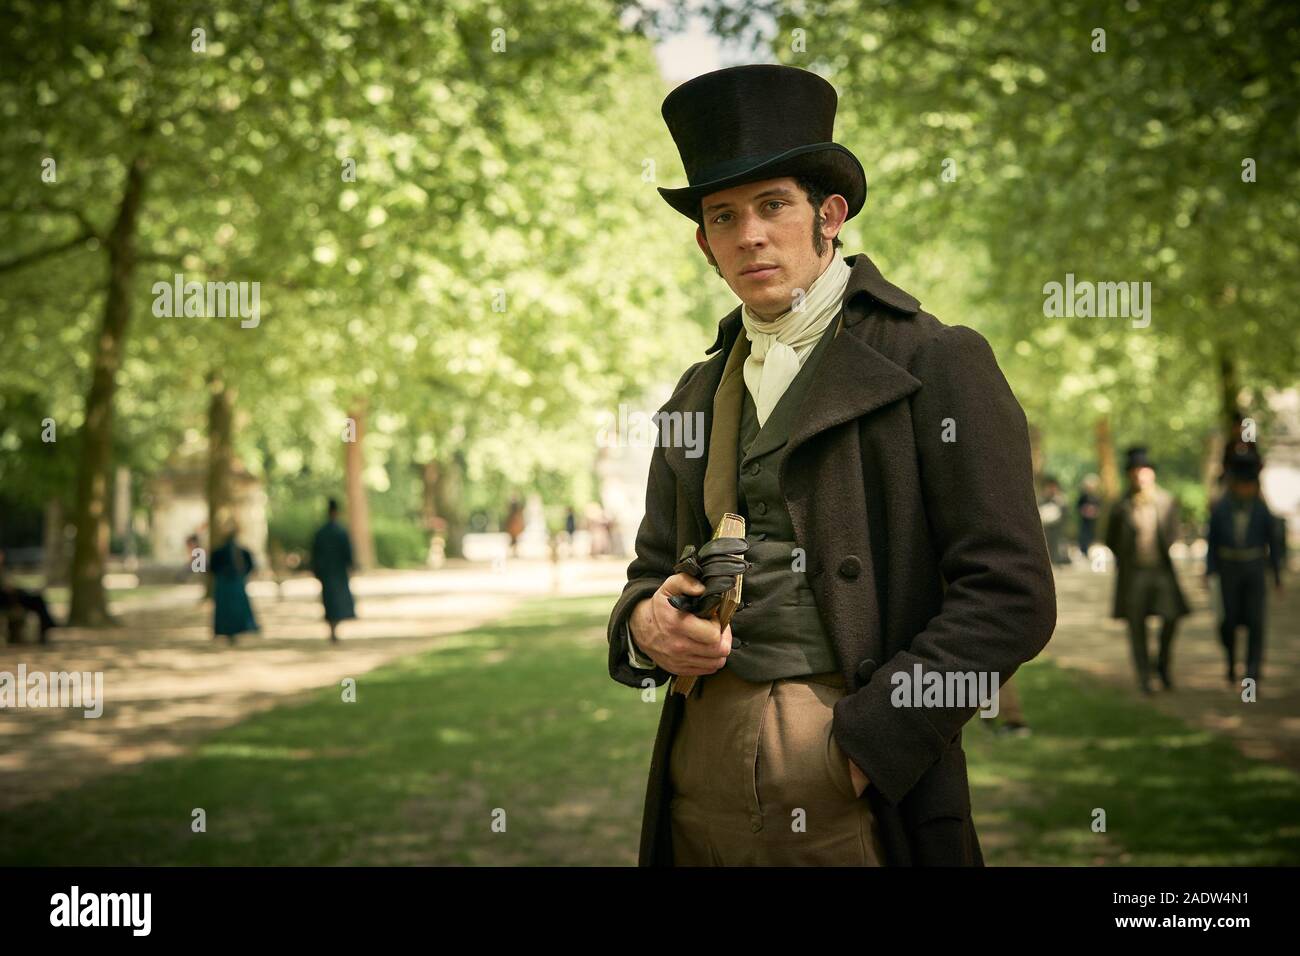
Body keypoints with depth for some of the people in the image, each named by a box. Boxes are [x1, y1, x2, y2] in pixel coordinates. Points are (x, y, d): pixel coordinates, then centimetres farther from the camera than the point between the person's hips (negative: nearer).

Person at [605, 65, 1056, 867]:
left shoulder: (939, 364, -3)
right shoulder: (696, 396, 13)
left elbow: (1011, 595, -10)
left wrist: (865, 741, -16)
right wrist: (645, 621, -3)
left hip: (864, 789, -5)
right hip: (703, 777, 5)